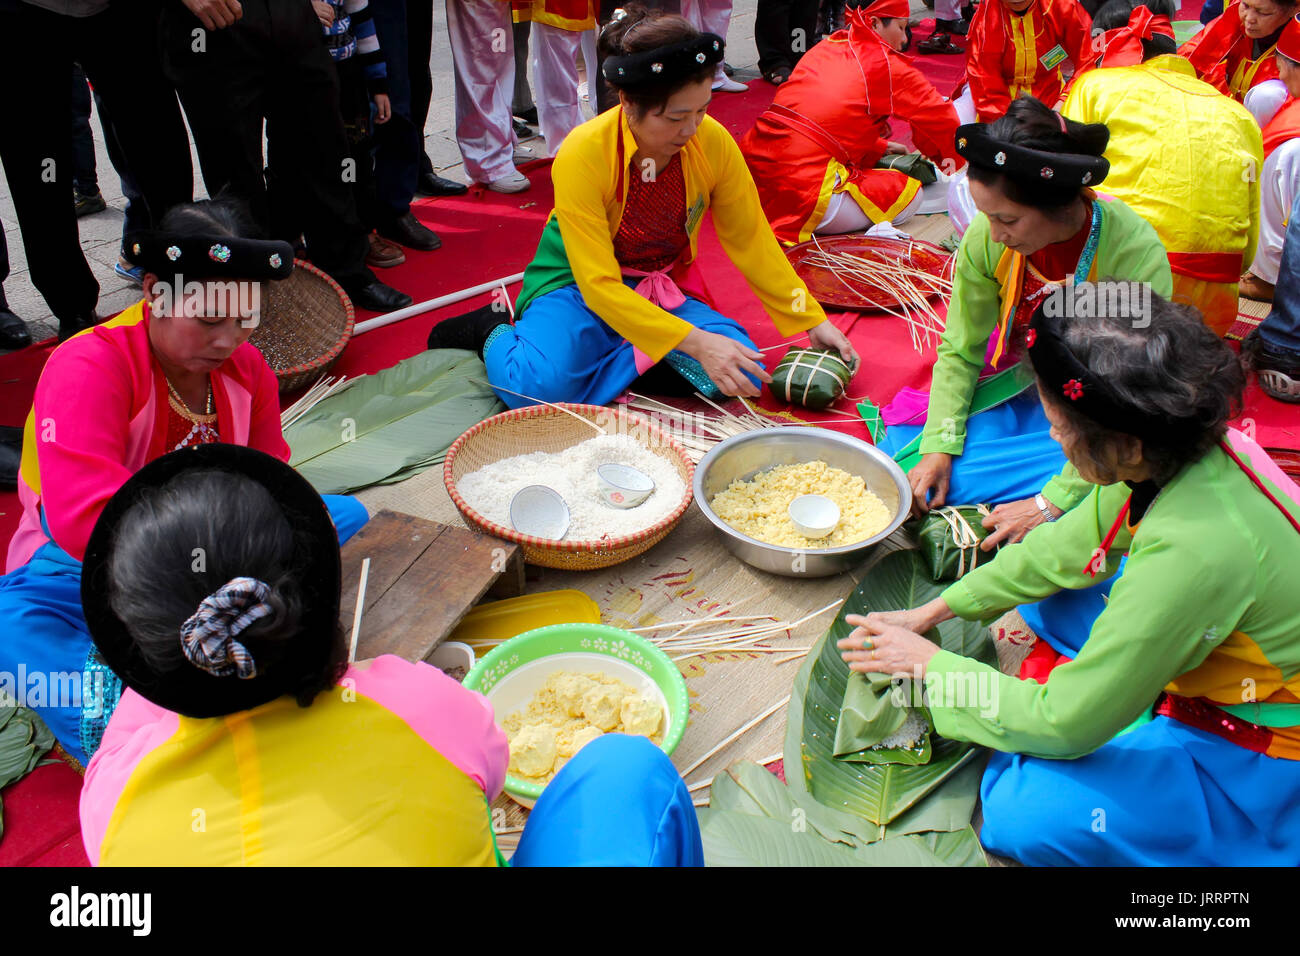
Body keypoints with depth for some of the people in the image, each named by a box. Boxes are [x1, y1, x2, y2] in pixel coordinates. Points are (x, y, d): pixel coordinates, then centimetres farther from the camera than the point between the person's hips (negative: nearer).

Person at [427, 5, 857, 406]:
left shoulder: (713, 142, -13)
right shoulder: (584, 154, -25)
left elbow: (752, 241, 0)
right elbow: (599, 284, -27)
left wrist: (813, 321, -5)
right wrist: (694, 342, -36)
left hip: (662, 294, 4)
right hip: (576, 287, -4)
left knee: (743, 373, -22)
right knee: (540, 389, -33)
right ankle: (498, 332, 0)